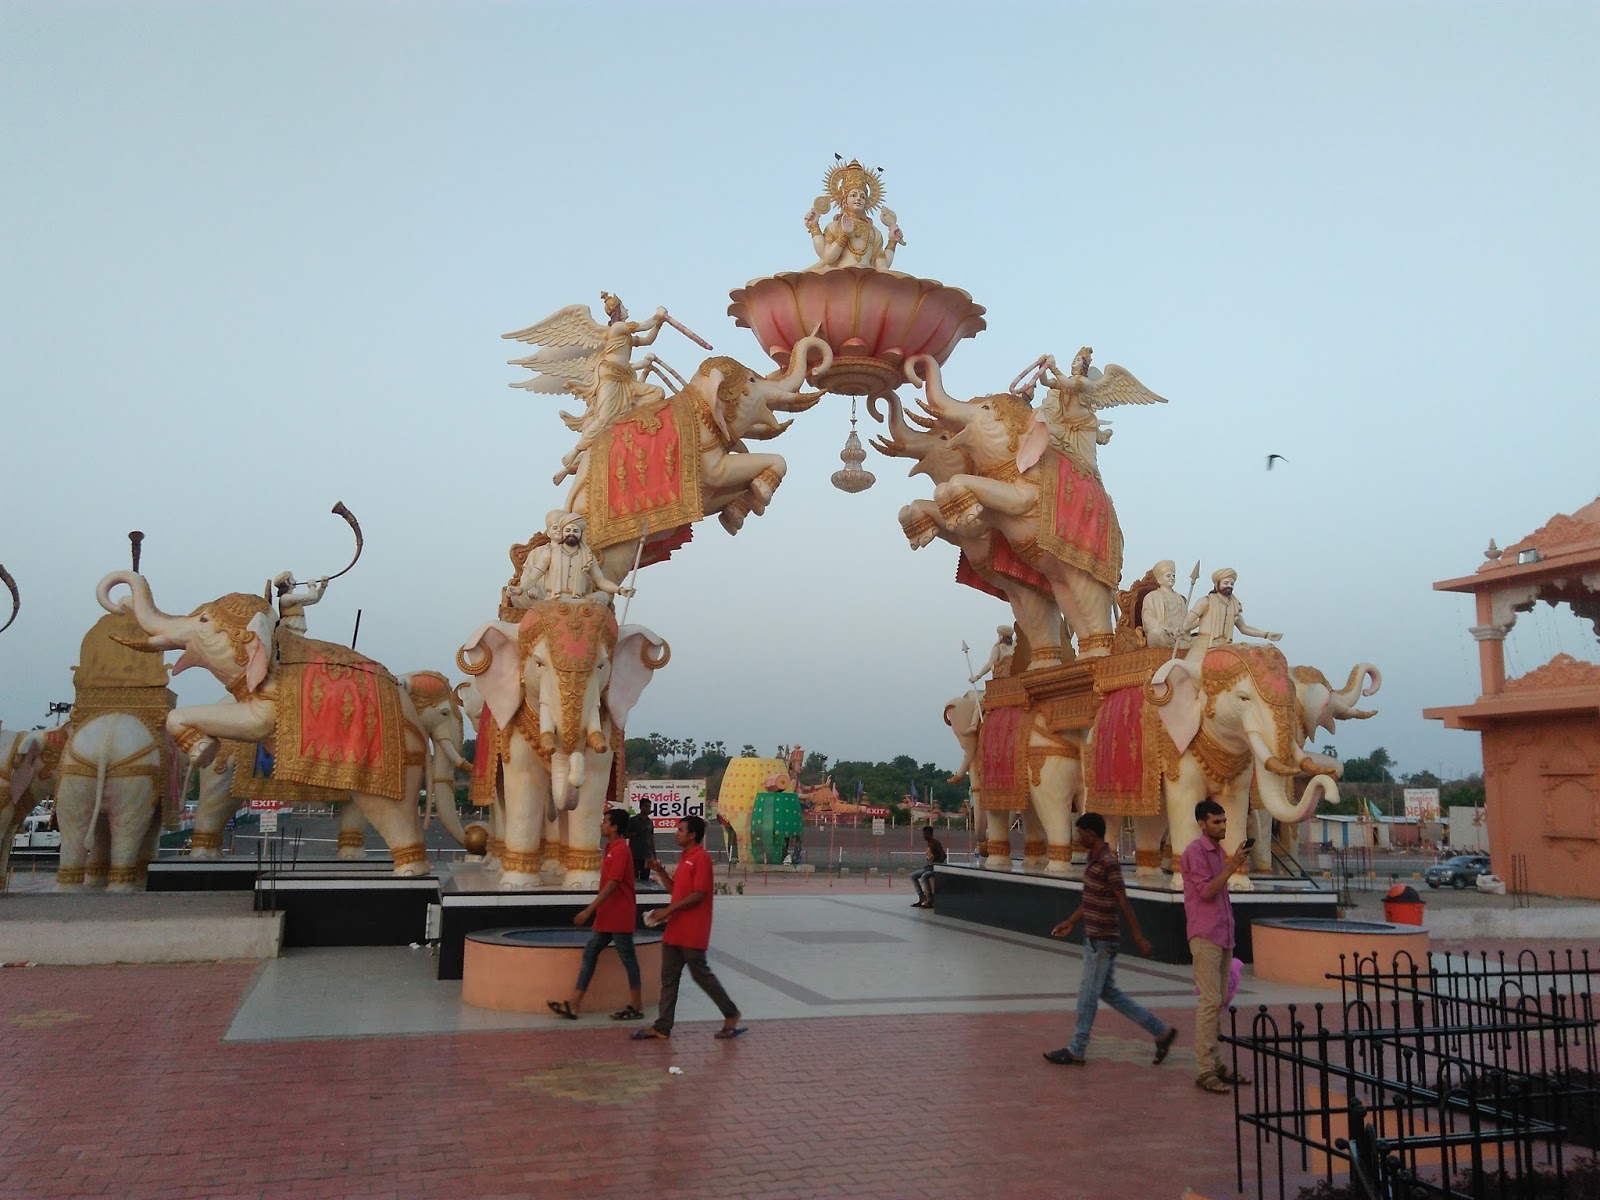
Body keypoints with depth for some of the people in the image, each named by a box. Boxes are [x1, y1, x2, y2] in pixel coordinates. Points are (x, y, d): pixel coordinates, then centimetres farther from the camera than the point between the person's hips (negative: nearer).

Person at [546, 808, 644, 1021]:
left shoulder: (620, 850, -17)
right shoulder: (612, 848, 14)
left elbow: (612, 885, -23)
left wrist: (589, 910, -23)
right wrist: (593, 909, 22)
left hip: (619, 916, -10)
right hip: (607, 916, 10)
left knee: (628, 959, 0)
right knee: (590, 953, 8)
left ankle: (636, 1007, 9)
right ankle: (573, 1005, 11)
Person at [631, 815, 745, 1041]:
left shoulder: (701, 858, -14)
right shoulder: (685, 858, 15)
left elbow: (698, 894, -20)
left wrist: (668, 910, -20)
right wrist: (661, 872, 8)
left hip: (692, 932, -9)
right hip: (675, 930, 9)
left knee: (701, 974, -1)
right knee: (668, 978, 8)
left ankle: (731, 1015, 14)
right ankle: (662, 1027, 11)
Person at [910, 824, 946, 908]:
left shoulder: (935, 842, -11)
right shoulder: (927, 844, 16)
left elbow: (943, 855, -20)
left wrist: (935, 865, -22)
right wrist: (927, 865, 10)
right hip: (929, 867, 10)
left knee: (924, 876, -34)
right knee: (913, 876, 4)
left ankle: (930, 900, -27)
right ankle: (921, 898, -3)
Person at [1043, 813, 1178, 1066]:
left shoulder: (1108, 862, -20)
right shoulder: (1094, 859, 10)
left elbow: (1123, 902, -20)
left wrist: (1139, 938, -19)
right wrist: (1071, 922, 24)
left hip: (1103, 940, -10)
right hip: (1094, 938, 10)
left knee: (1088, 995, 2)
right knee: (1108, 991, 15)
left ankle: (1076, 1051, 14)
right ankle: (1161, 1031, 22)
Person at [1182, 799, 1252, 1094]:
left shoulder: (1220, 851, 17)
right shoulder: (1195, 852, -11)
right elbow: (1206, 890, -17)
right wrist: (1232, 867, -17)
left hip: (1223, 936, 9)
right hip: (1205, 937, -9)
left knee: (1219, 1001, 10)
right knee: (1210, 1001, -10)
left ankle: (1218, 1064, 15)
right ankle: (1206, 1070, -7)